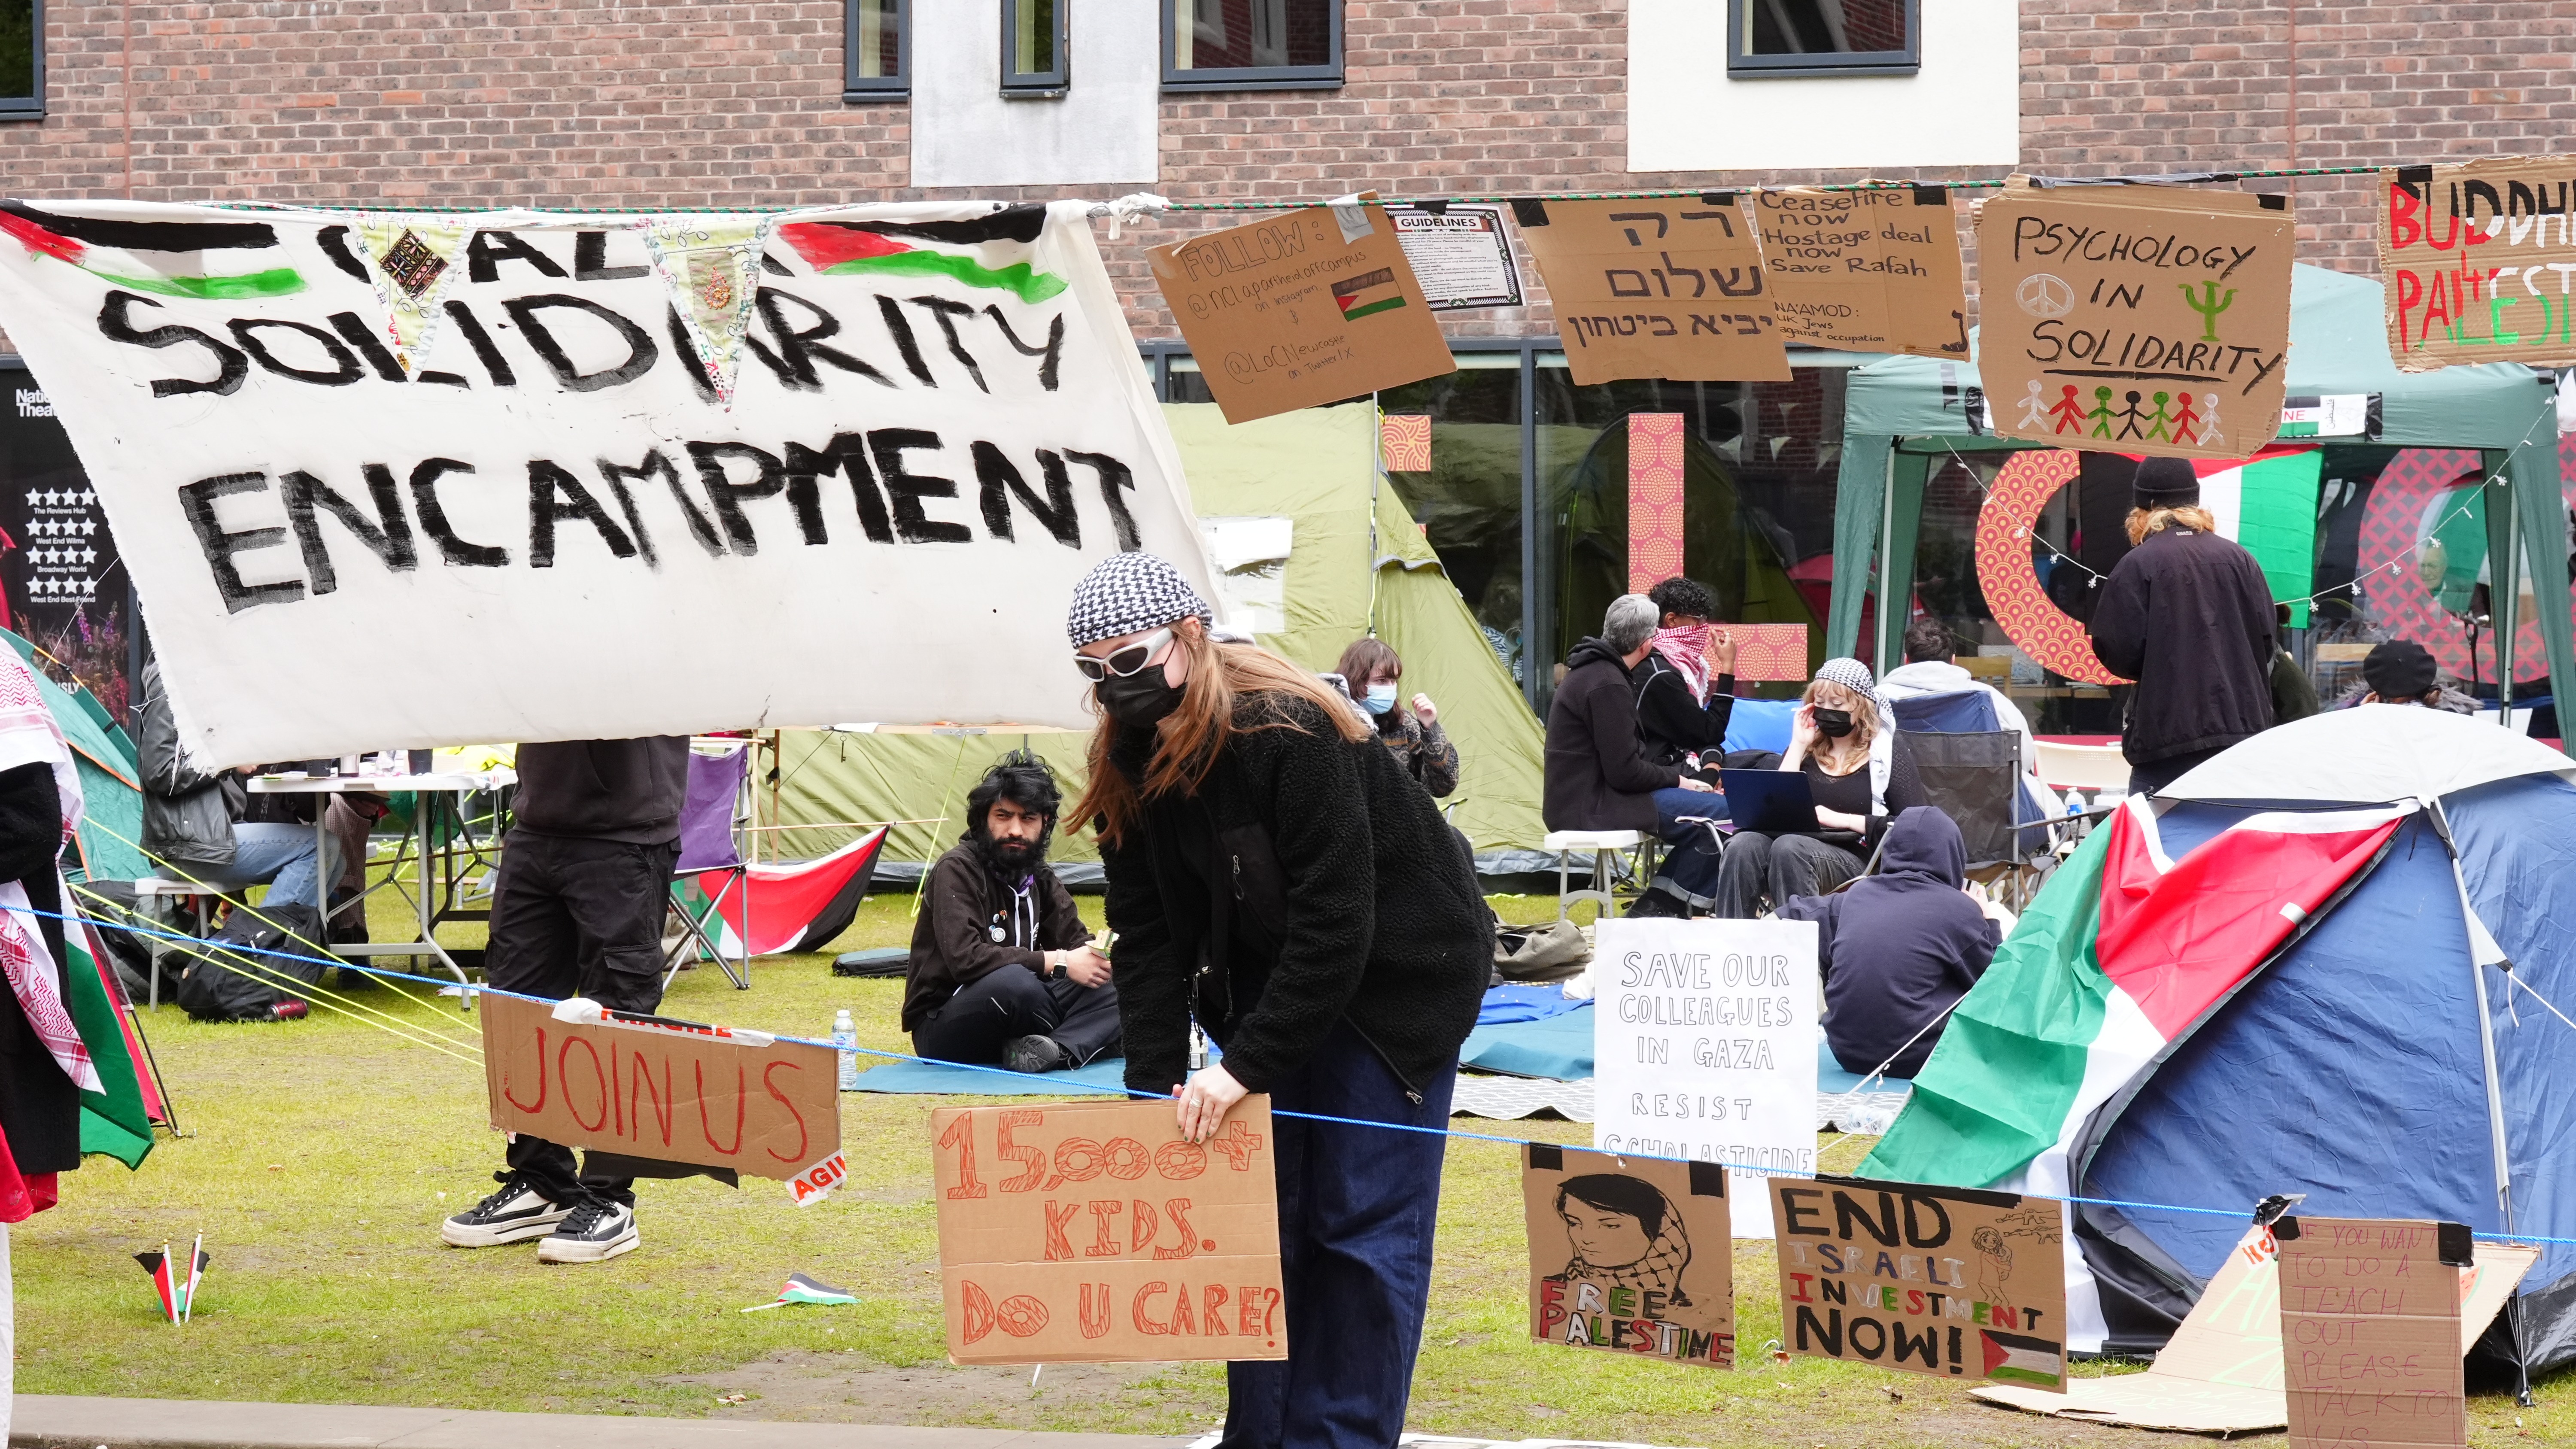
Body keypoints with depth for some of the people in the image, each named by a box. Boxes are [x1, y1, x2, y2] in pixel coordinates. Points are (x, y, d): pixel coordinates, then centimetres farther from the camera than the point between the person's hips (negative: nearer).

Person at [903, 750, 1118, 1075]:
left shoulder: (1038, 878, 13)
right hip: (942, 1030, -7)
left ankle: (1055, 1051, -34)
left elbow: (1074, 940, 7)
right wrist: (1057, 962, -24)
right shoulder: (957, 870, -12)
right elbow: (965, 958, -26)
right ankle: (1077, 1040, -10)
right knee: (1013, 981, -38)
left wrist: (1096, 954, -20)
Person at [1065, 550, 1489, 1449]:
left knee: (1365, 1223, -8)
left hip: (1398, 972, -7)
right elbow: (1148, 936, -6)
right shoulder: (1130, 765, -7)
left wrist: (1247, 1063, -30)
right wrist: (1155, 1085, -15)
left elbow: (1333, 924, -30)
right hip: (1273, 975, 7)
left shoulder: (1289, 735, -30)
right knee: (1262, 1213, 4)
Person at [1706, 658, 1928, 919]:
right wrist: (1798, 746, 5)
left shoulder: (1887, 748, 10)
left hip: (1854, 859, -4)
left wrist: (1842, 819, -9)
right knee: (1744, 844, -29)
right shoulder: (1808, 747, 20)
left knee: (1789, 847, -35)